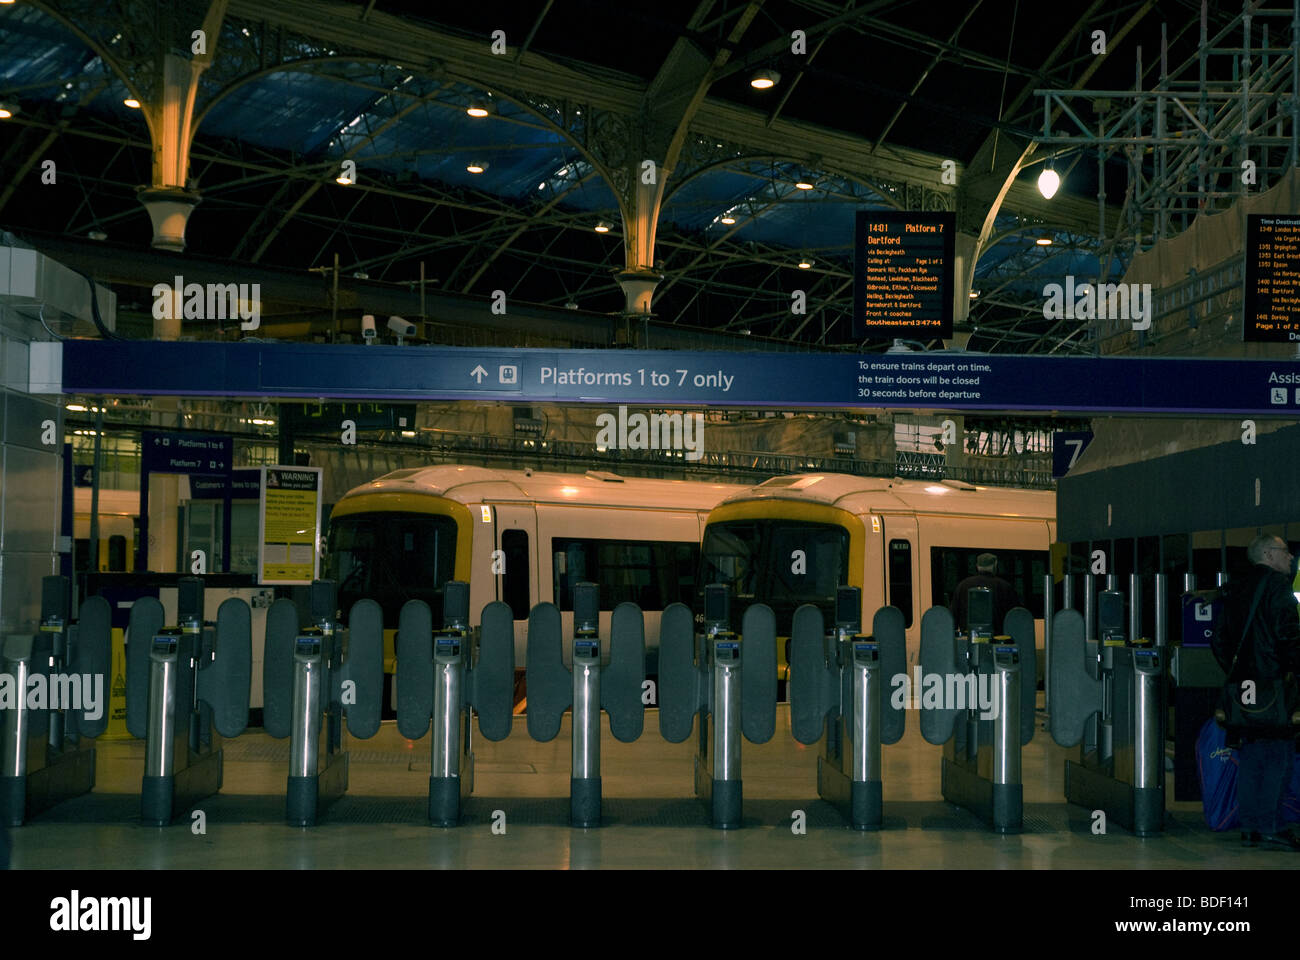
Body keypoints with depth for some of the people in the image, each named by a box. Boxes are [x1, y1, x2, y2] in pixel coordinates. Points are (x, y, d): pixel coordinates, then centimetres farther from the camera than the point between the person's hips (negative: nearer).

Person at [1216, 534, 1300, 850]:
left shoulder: (1236, 590, 16)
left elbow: (1221, 642, 16)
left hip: (1243, 682, 8)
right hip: (1273, 681, -8)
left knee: (1250, 756, 10)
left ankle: (1250, 828, 12)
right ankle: (1271, 828, -4)